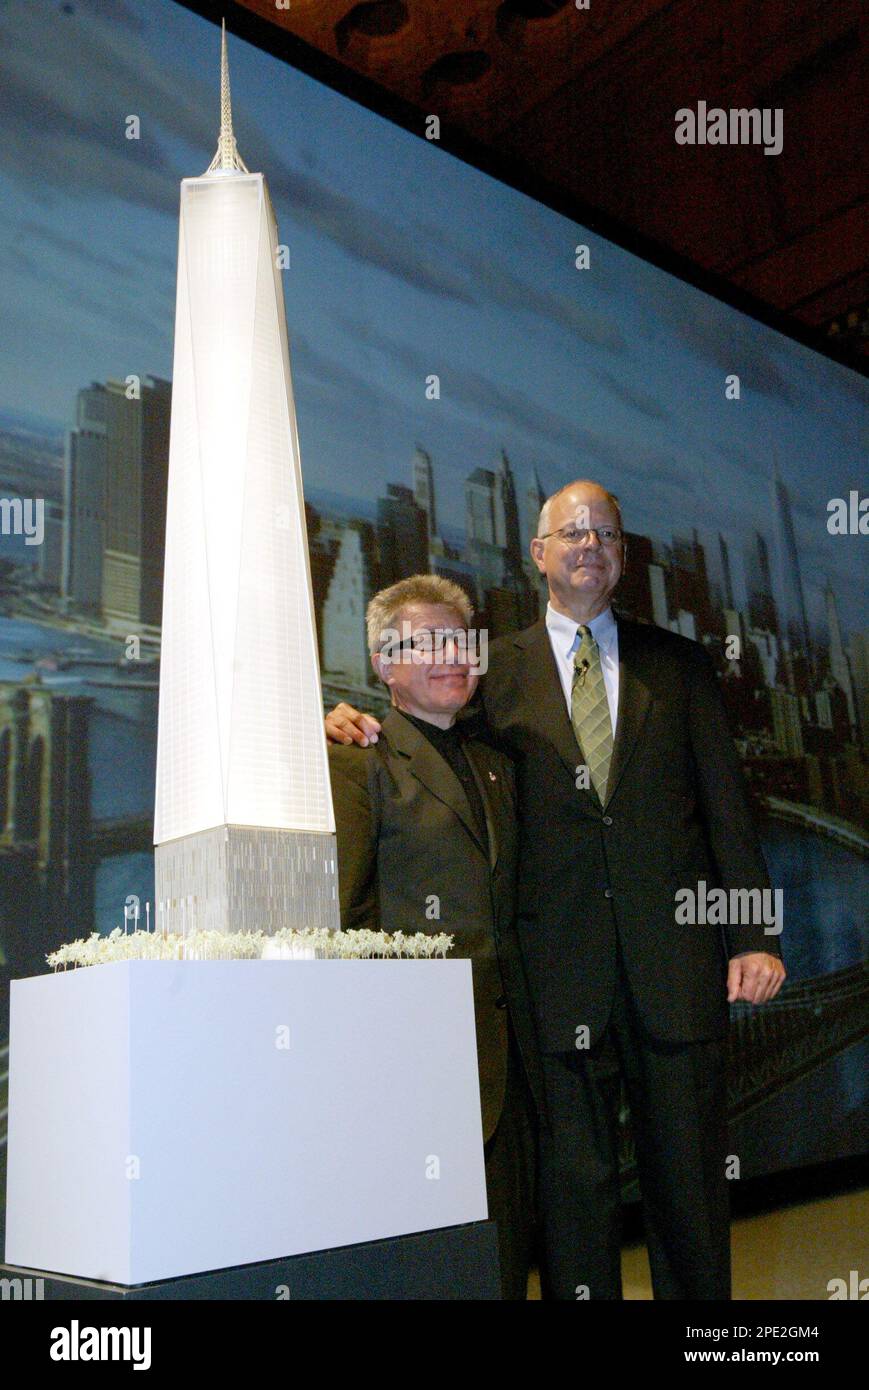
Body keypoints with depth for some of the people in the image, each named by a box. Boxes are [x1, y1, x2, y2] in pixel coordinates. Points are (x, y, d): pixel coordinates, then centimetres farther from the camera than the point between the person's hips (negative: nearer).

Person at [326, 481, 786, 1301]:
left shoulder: (678, 665, 11)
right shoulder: (499, 671, 7)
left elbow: (726, 807, 7)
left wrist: (755, 938, 1)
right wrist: (369, 732, -8)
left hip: (676, 956, 1)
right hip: (564, 968, -1)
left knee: (689, 1169, 11)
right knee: (575, 1178, 7)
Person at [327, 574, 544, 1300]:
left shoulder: (494, 763, 18)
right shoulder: (359, 759, -4)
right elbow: (337, 910, -9)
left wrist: (524, 1034, 13)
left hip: (502, 1041, 7)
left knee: (508, 1236, 10)